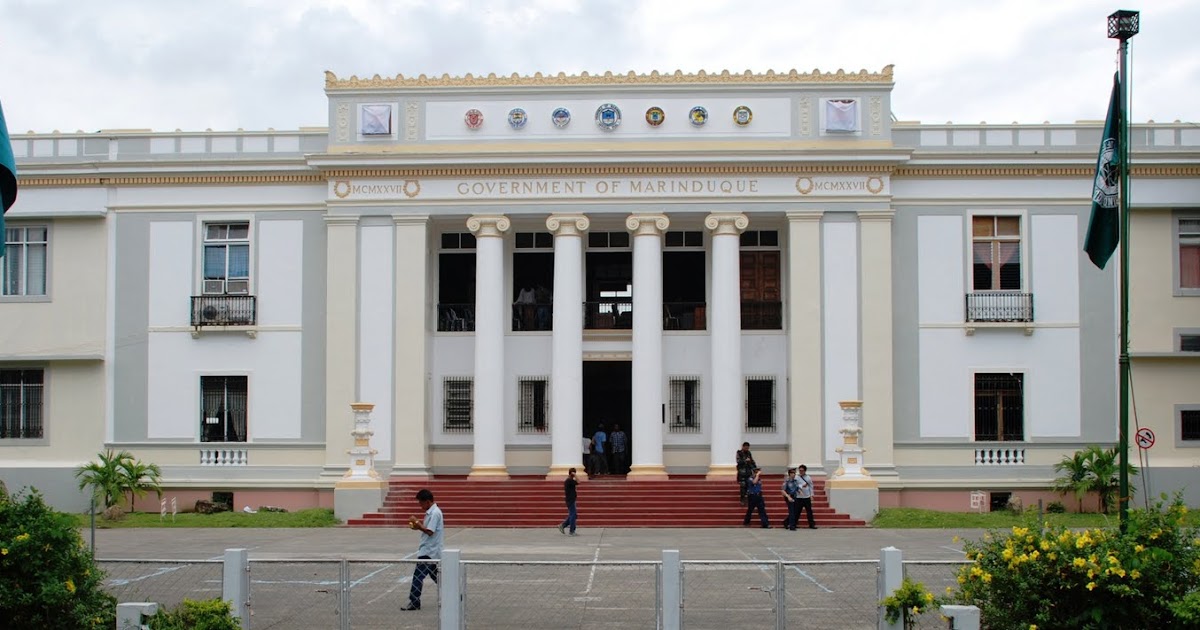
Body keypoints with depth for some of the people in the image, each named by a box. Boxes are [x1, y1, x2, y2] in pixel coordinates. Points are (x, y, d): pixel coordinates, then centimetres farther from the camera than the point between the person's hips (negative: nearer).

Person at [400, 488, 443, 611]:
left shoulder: (435, 513, -18)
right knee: (434, 575, 17)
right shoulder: (432, 512, 14)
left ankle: (414, 603, -6)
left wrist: (417, 522, -19)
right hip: (431, 550, 10)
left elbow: (429, 531, -23)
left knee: (418, 575, -8)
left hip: (428, 551, -10)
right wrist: (418, 526, 4)